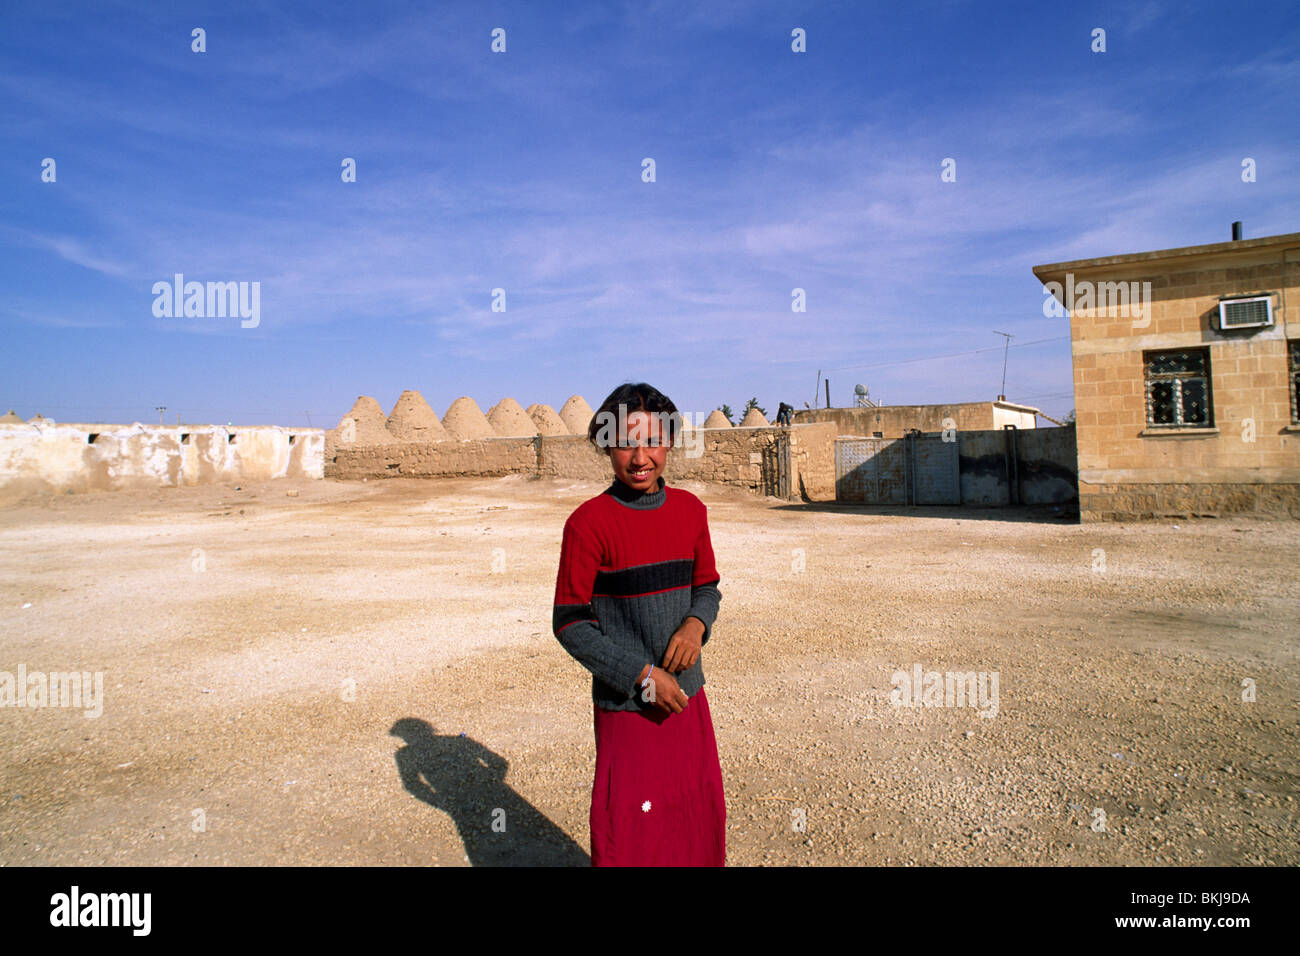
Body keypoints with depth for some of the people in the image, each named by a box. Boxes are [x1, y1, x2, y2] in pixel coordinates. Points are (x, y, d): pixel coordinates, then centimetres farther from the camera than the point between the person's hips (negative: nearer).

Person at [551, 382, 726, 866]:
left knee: (700, 821, 17)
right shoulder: (588, 523, -14)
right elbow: (570, 624, -11)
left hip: (688, 697, 5)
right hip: (626, 706, -4)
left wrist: (695, 624, -9)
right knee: (629, 836, 7)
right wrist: (641, 676, -15)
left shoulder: (691, 510, 1)